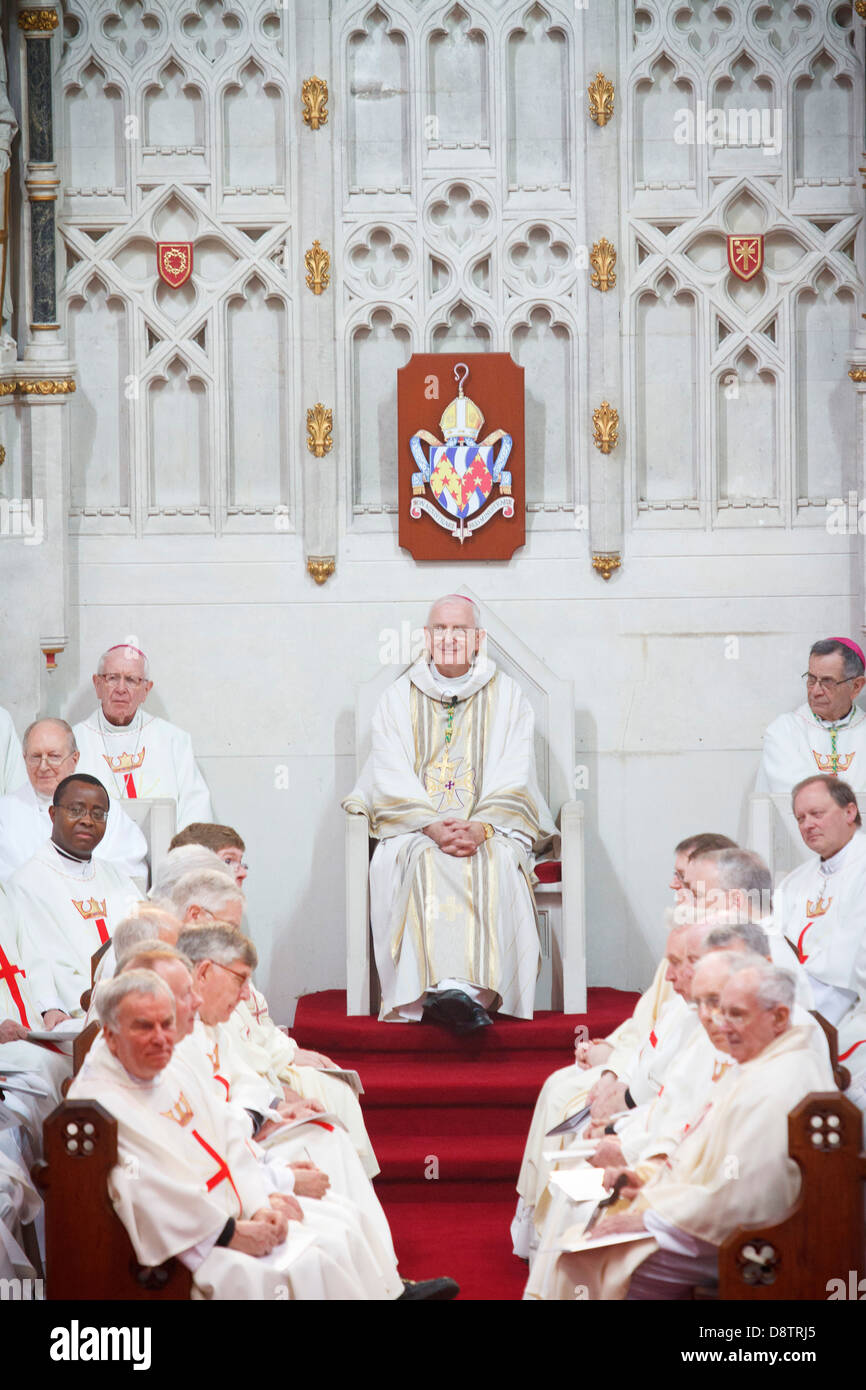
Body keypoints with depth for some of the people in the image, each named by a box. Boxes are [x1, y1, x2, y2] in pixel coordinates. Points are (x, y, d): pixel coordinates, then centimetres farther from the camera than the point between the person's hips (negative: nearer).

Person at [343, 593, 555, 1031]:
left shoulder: (506, 696, 12)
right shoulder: (398, 699, 13)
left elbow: (514, 778, 2)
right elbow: (392, 778, 1)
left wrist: (481, 827, -17)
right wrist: (433, 826, -17)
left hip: (490, 826, 0)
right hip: (416, 826, 0)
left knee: (495, 860, -34)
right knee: (425, 860, -34)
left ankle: (469, 989, -46)